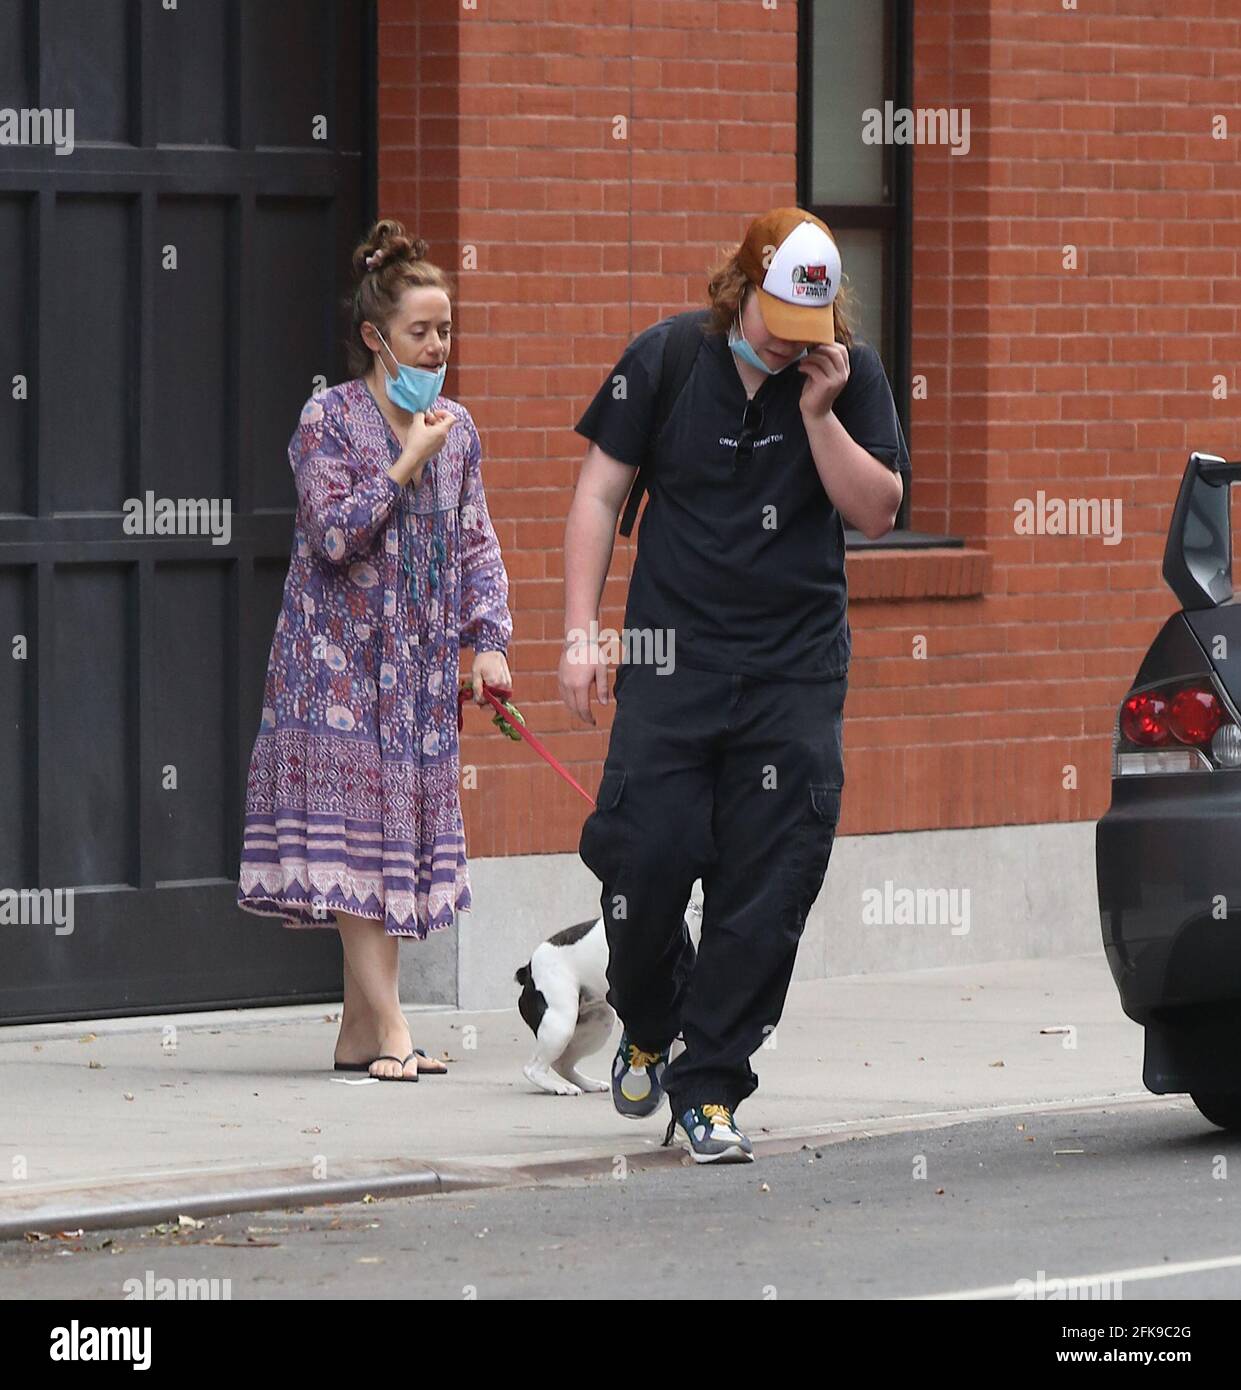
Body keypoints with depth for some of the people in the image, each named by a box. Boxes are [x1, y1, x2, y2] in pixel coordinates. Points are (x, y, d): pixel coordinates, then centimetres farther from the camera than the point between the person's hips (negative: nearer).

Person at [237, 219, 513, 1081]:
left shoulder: (456, 429, 10)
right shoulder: (331, 419, -6)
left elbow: (477, 544, 12)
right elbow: (333, 534, -14)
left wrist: (488, 640, 2)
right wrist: (405, 464, -15)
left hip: (419, 667, 6)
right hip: (341, 655, -6)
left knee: (401, 824, 4)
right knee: (355, 833, -10)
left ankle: (361, 1025, 9)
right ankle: (387, 1024, -13)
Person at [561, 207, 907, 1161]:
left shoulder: (850, 375, 2)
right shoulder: (665, 359, 0)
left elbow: (878, 512, -1)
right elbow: (600, 492, 4)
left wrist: (819, 413, -13)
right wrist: (582, 632, -2)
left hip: (798, 668, 1)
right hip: (674, 654, -1)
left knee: (767, 886, -4)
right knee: (646, 858, -7)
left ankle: (710, 1088, 5)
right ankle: (648, 1026, 22)